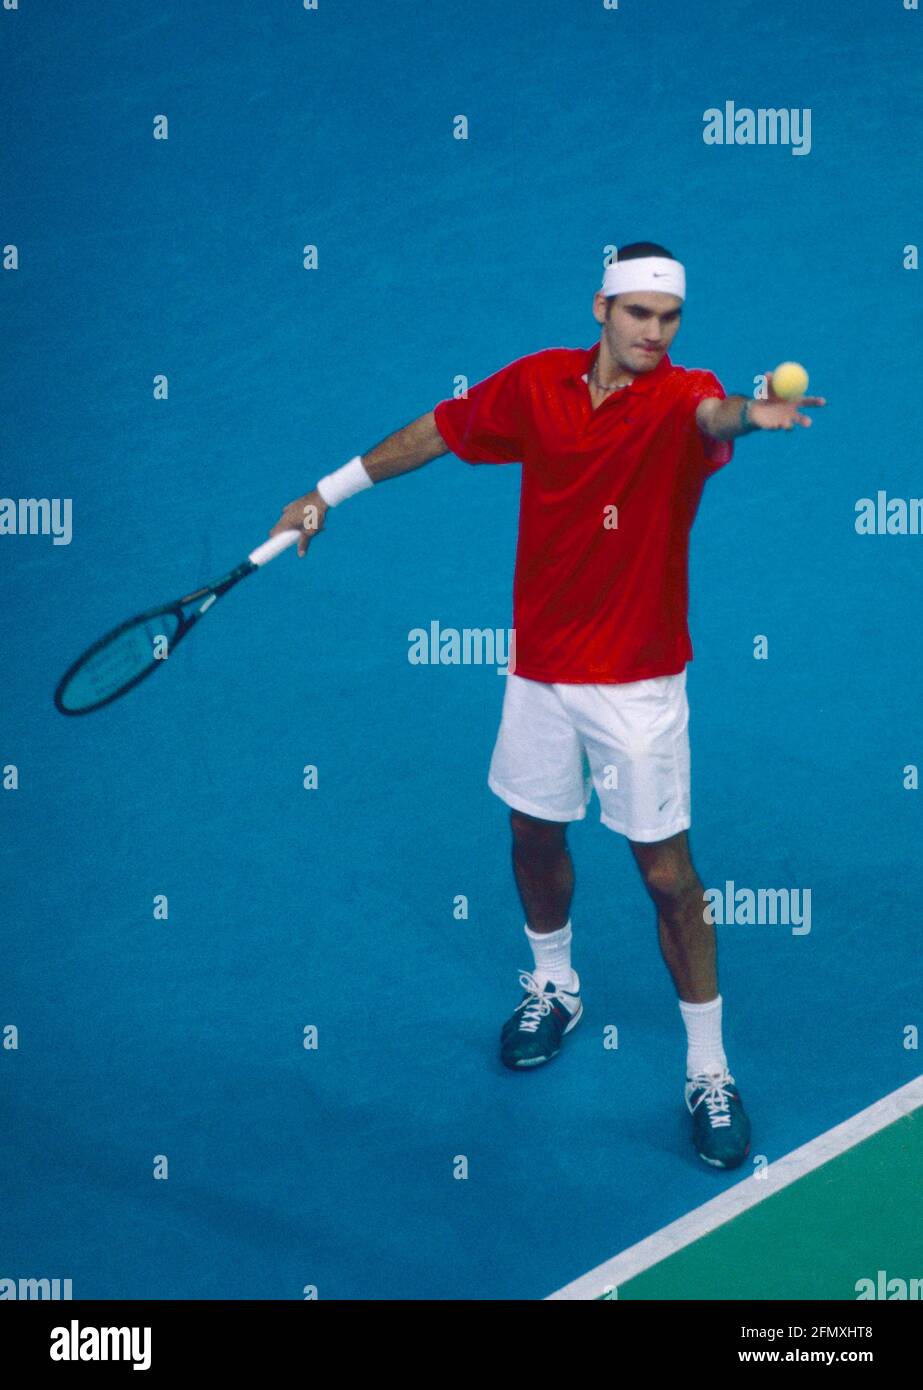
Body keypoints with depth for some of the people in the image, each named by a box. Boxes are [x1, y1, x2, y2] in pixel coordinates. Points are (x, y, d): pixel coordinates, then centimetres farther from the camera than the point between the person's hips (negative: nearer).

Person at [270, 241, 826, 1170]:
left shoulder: (681, 397, -14)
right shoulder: (537, 383, -3)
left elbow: (712, 414, -39)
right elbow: (439, 430, 12)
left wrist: (749, 413, -63)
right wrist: (329, 492, 16)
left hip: (637, 682, -4)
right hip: (540, 666, 4)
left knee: (666, 869, -2)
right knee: (534, 831, 19)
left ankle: (709, 1071, 11)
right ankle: (553, 986, 47)